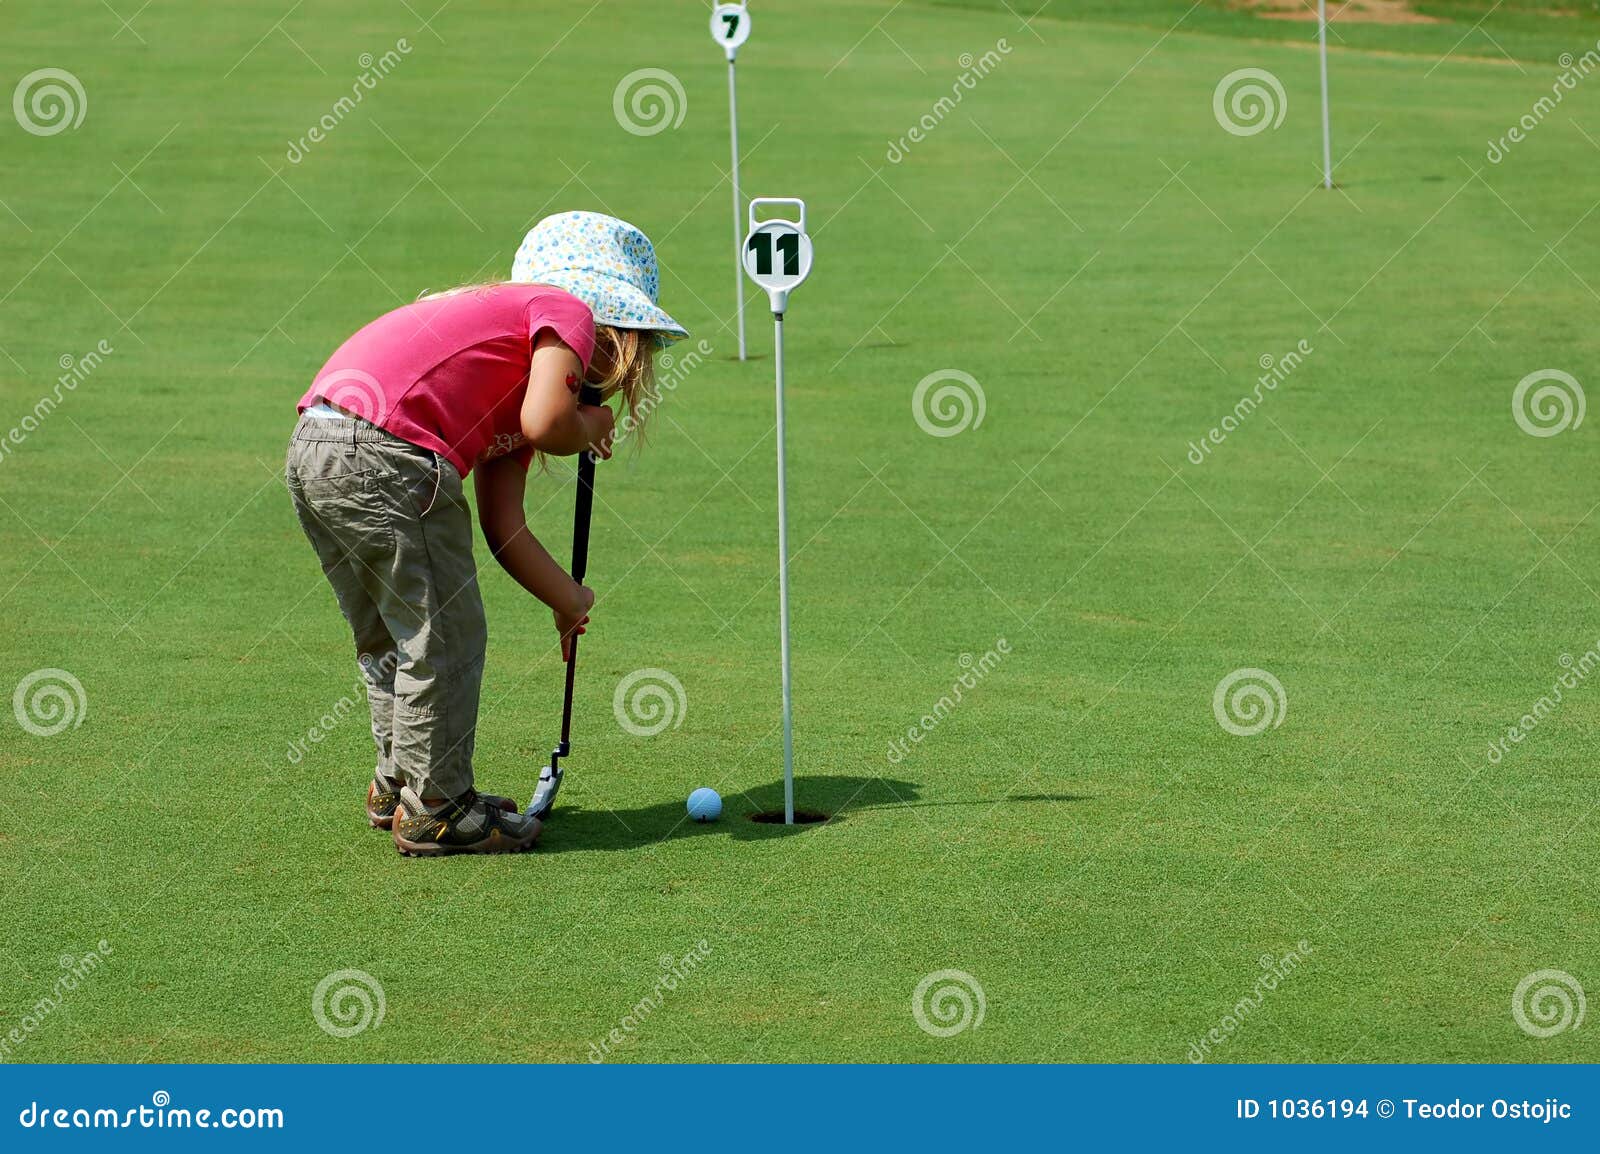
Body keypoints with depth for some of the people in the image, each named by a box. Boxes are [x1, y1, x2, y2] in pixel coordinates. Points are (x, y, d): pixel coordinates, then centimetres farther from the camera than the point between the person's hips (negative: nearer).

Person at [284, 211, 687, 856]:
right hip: (386, 457, -10)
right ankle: (436, 810, 12)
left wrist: (567, 599, 36)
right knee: (443, 637, 3)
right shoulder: (568, 310, 7)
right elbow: (545, 423, -12)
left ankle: (398, 787, 37)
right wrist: (586, 432, 10)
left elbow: (502, 527, 30)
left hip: (312, 447, 10)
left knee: (388, 636, 25)